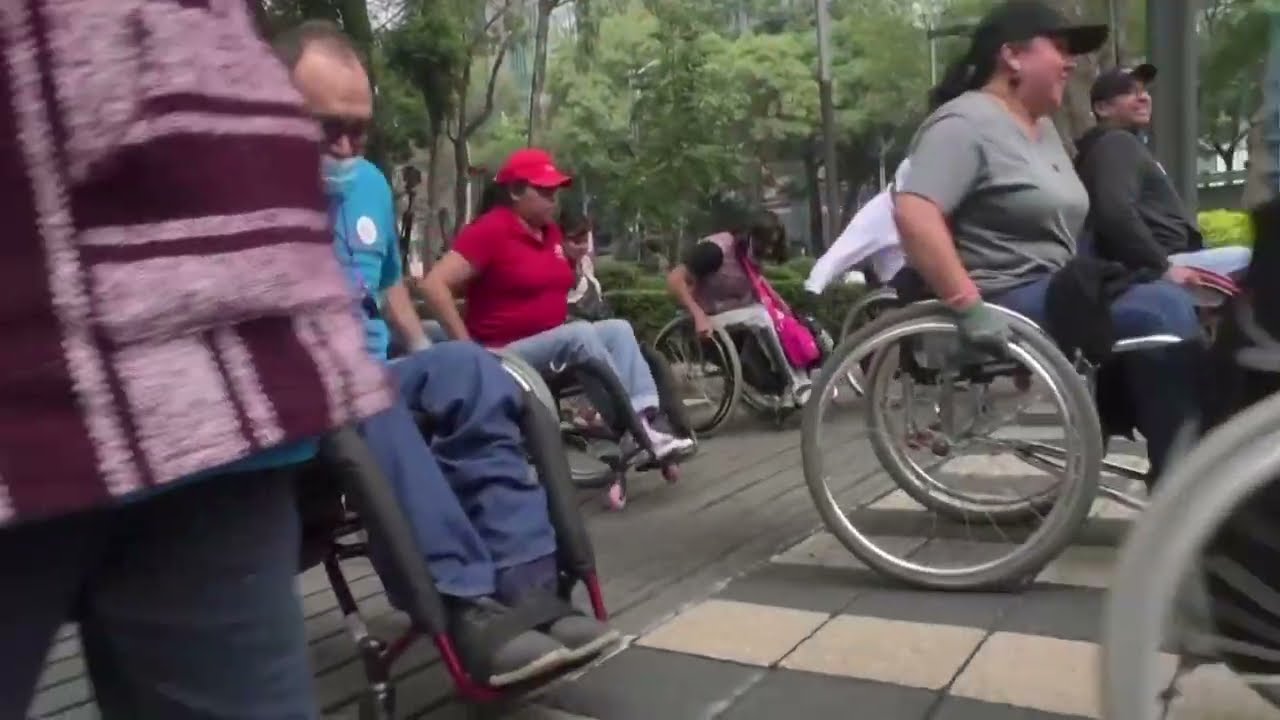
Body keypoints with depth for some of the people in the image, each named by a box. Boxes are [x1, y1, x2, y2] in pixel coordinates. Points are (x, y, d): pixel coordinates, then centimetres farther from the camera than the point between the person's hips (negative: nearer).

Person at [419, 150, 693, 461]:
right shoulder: (491, 229, -13)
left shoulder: (551, 231, 10)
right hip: (506, 352, -8)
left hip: (551, 341, 8)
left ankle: (649, 418, -26)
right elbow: (433, 285, -21)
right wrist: (468, 347, -22)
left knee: (619, 328, -9)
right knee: (581, 334, -28)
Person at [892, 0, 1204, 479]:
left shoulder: (1042, 128, 18)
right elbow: (913, 213, -27)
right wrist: (969, 307, -32)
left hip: (1056, 290, 10)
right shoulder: (965, 122, -12)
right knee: (1164, 311, -19)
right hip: (1010, 303, -10)